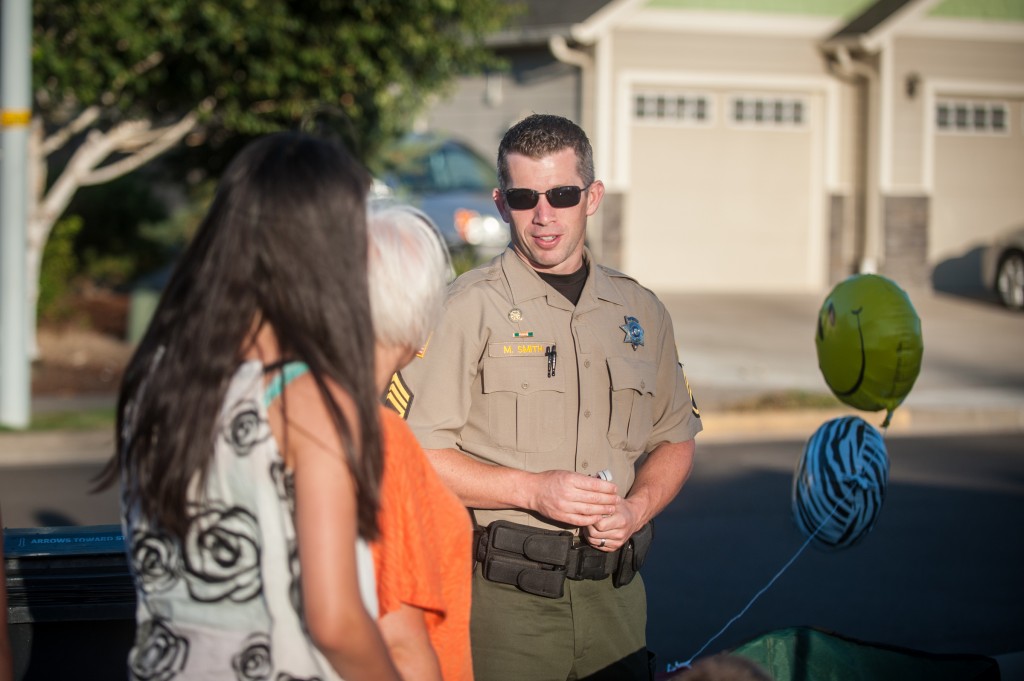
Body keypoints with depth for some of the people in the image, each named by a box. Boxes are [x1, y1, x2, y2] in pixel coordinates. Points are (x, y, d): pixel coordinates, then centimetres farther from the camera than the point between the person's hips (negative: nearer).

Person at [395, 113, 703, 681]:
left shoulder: (639, 312, 12)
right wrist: (532, 489, -16)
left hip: (613, 589, 5)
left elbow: (674, 438, 20)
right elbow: (411, 452, -10)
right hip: (502, 593, -5)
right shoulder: (466, 308, -5)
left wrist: (636, 507, 0)